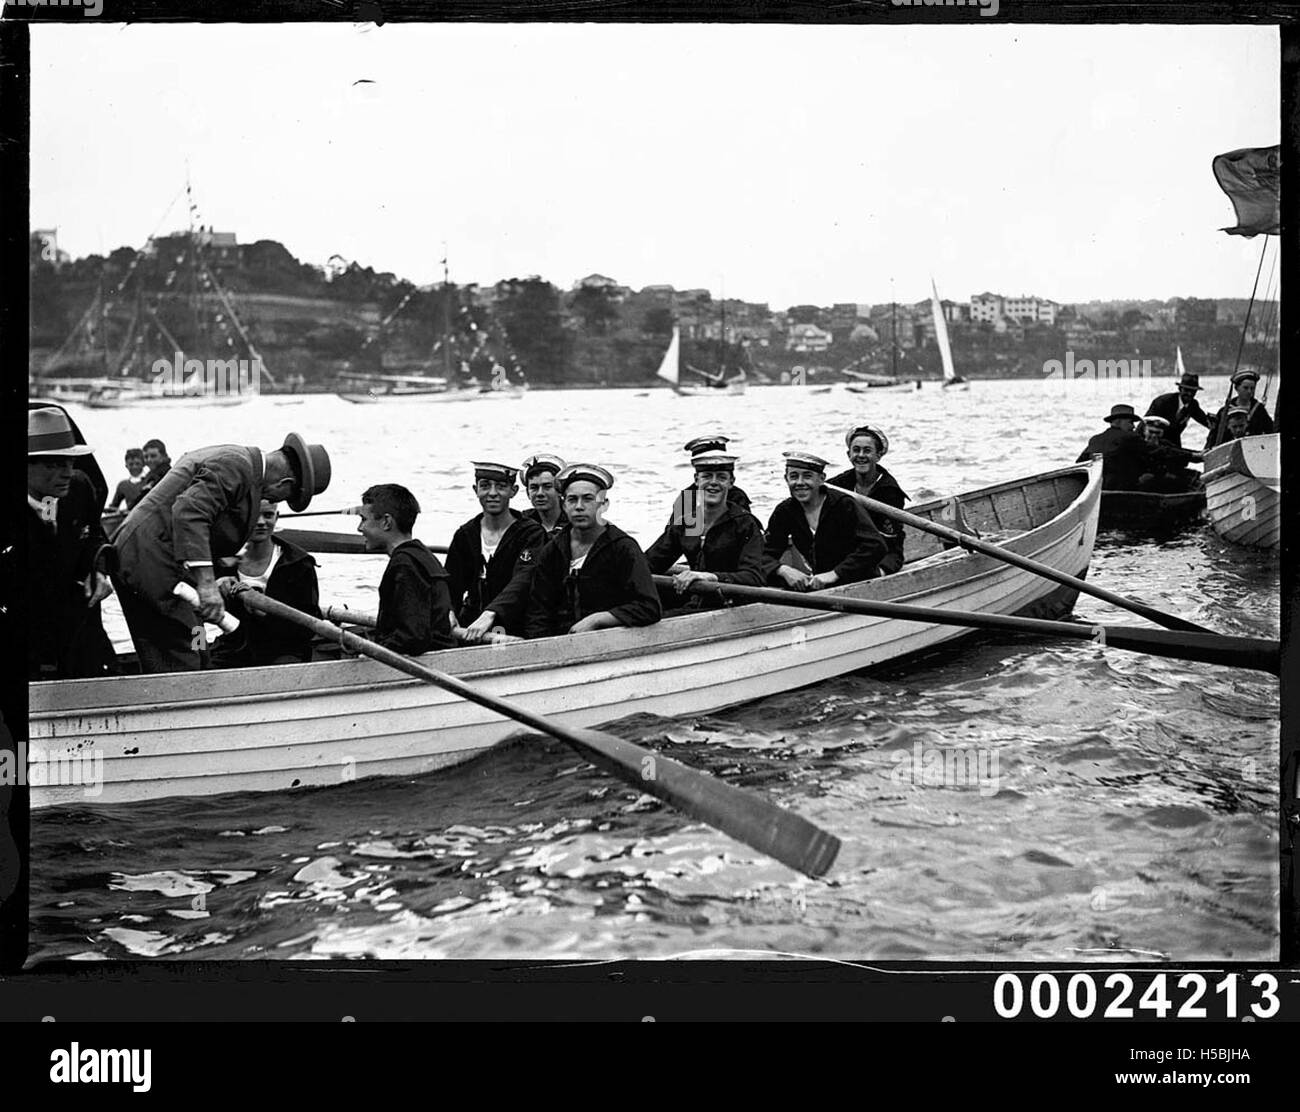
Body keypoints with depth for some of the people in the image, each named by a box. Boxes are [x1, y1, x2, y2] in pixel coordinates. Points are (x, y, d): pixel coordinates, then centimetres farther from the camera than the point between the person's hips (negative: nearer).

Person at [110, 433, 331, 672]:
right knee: (182, 668, -10)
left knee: (157, 665, 12)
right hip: (153, 565, -10)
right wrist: (206, 582, -30)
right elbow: (189, 512, -27)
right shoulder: (237, 465, -14)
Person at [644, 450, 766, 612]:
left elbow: (754, 578, -17)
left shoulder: (745, 524, -4)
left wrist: (711, 577, -33)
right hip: (694, 606, 5)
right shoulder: (681, 523, 11)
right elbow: (649, 563, 9)